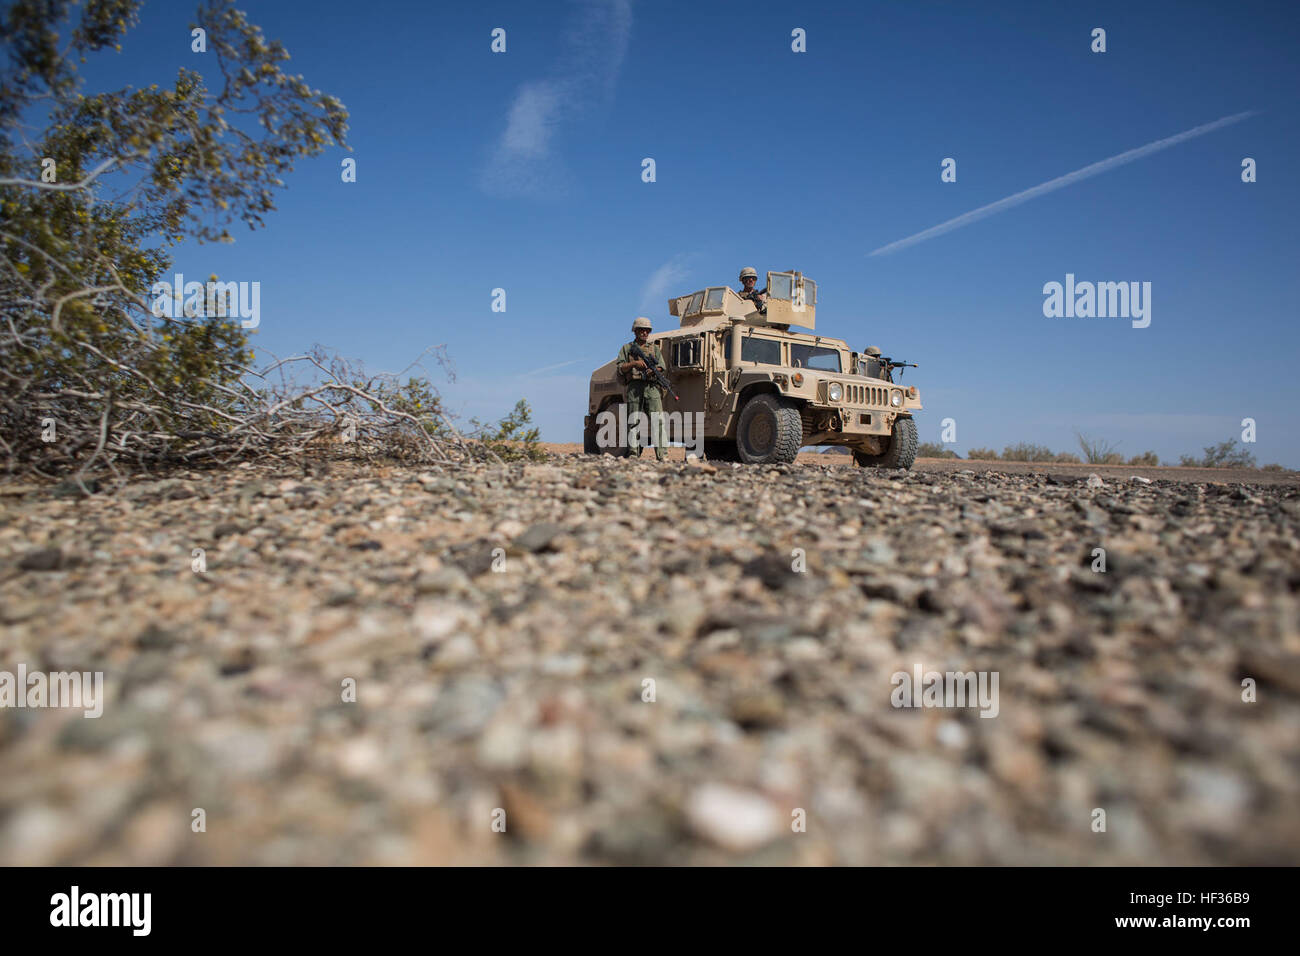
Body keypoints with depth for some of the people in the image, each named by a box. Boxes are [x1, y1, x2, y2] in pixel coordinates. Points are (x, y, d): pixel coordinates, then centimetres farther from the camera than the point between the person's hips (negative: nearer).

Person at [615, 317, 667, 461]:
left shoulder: (655, 349, 20)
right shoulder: (626, 348, 17)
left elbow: (661, 367, 10)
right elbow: (619, 368, 7)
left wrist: (653, 370, -13)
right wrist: (634, 363, -9)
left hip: (652, 386, 0)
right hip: (634, 386, 0)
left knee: (657, 420, -11)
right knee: (634, 421, -4)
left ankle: (662, 455, -16)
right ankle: (634, 454, -2)